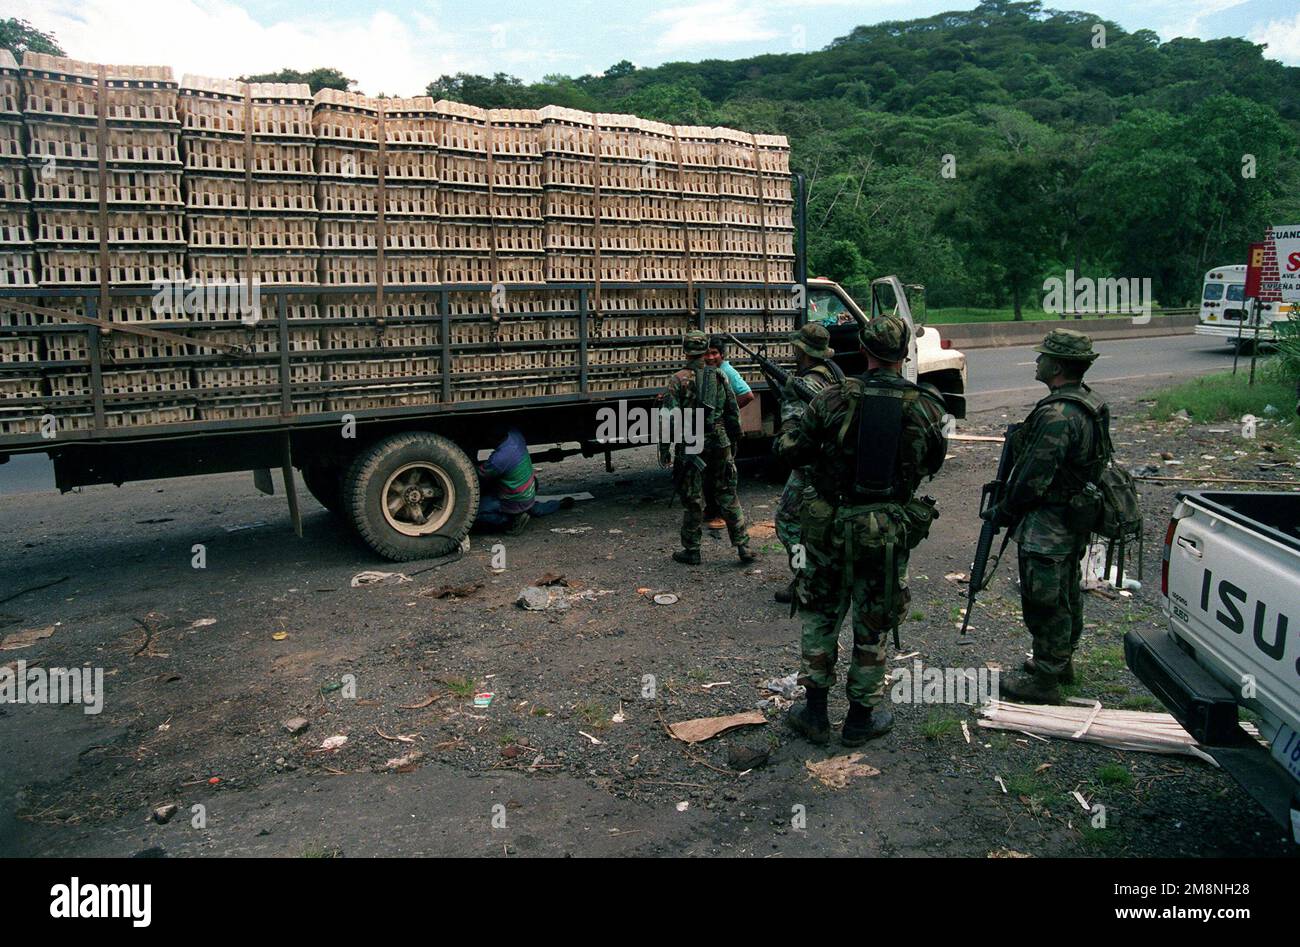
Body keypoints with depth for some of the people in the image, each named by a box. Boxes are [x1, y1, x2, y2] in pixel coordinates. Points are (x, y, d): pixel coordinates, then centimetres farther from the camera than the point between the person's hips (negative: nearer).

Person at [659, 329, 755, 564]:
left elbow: (668, 417, -11)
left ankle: (691, 551, 14)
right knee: (728, 496, 12)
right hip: (719, 444, 3)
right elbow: (733, 412, 9)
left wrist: (664, 449, -4)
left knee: (692, 500, 6)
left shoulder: (678, 380, -8)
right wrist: (733, 440, 20)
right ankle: (743, 546, 12)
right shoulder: (719, 376, 4)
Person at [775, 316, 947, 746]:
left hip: (831, 524, 0)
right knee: (872, 625, 14)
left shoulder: (833, 399, -9)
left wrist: (790, 430, 17)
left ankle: (815, 711, 23)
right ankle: (861, 717, 26)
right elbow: (932, 463, 10)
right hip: (889, 531, 1)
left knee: (820, 615, 17)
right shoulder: (926, 406, -6)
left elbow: (790, 450, -4)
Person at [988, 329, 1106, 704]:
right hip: (1076, 523, 10)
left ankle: (1044, 680, 12)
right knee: (1066, 595, 22)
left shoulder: (1056, 415, -27)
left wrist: (1004, 511, -10)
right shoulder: (1088, 403, 6)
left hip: (1047, 528, -10)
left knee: (1044, 602, 1)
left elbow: (1034, 477, -24)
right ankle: (1061, 661, 38)